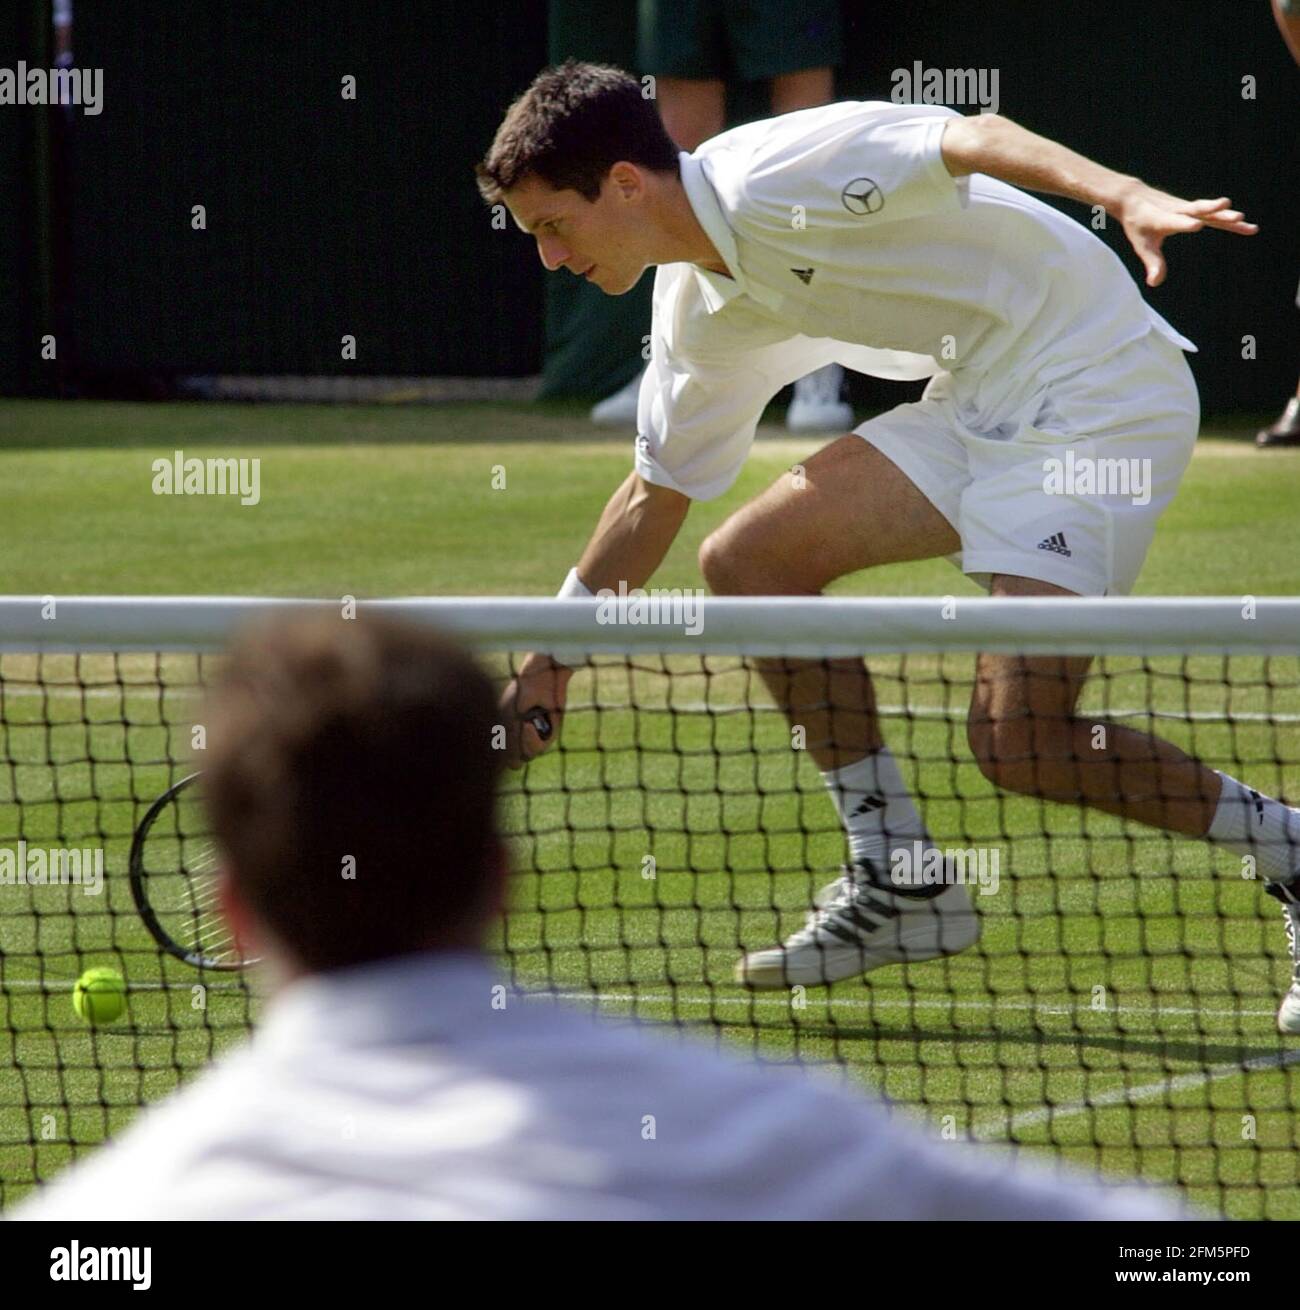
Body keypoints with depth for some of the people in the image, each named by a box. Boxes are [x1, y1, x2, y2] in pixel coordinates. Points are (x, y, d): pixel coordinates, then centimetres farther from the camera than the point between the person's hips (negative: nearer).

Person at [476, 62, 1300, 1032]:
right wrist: (552, 660, 27)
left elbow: (976, 137, -28)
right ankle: (900, 886, 8)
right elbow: (658, 492, 24)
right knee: (748, 560, 3)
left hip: (1094, 388, -9)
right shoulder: (700, 310, 10)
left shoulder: (769, 179, -18)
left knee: (1019, 742, -19)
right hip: (981, 401, 9)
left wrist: (1126, 196, -45)